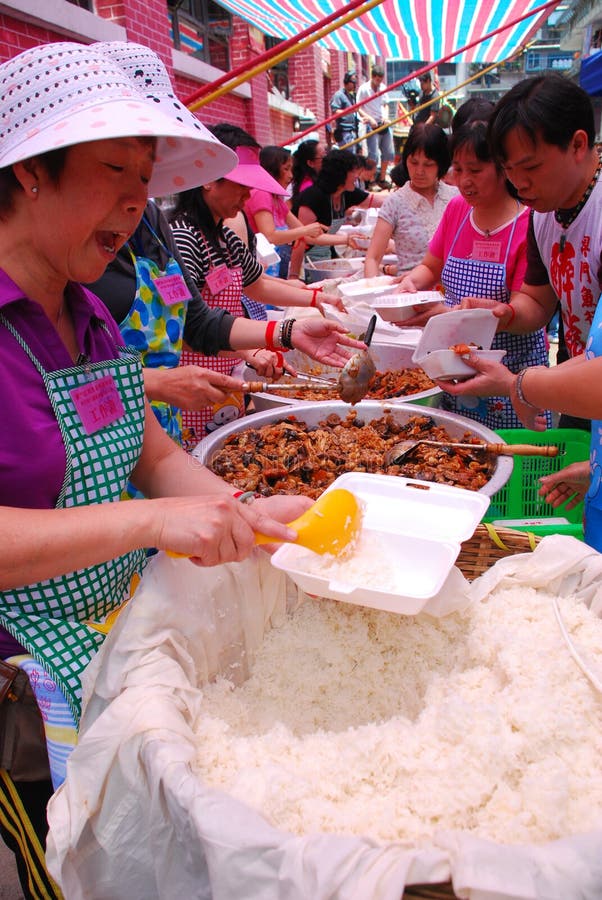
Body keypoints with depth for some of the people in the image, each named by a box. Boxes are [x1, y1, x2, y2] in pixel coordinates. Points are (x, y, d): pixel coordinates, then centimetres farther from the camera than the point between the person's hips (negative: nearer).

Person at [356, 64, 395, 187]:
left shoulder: (383, 87, 7)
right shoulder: (363, 89, -9)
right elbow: (358, 108, -9)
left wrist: (385, 115, -2)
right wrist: (369, 118, -20)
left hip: (383, 124, 6)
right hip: (371, 126, -6)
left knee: (388, 153, 10)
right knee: (374, 156, -8)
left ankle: (382, 179, 24)